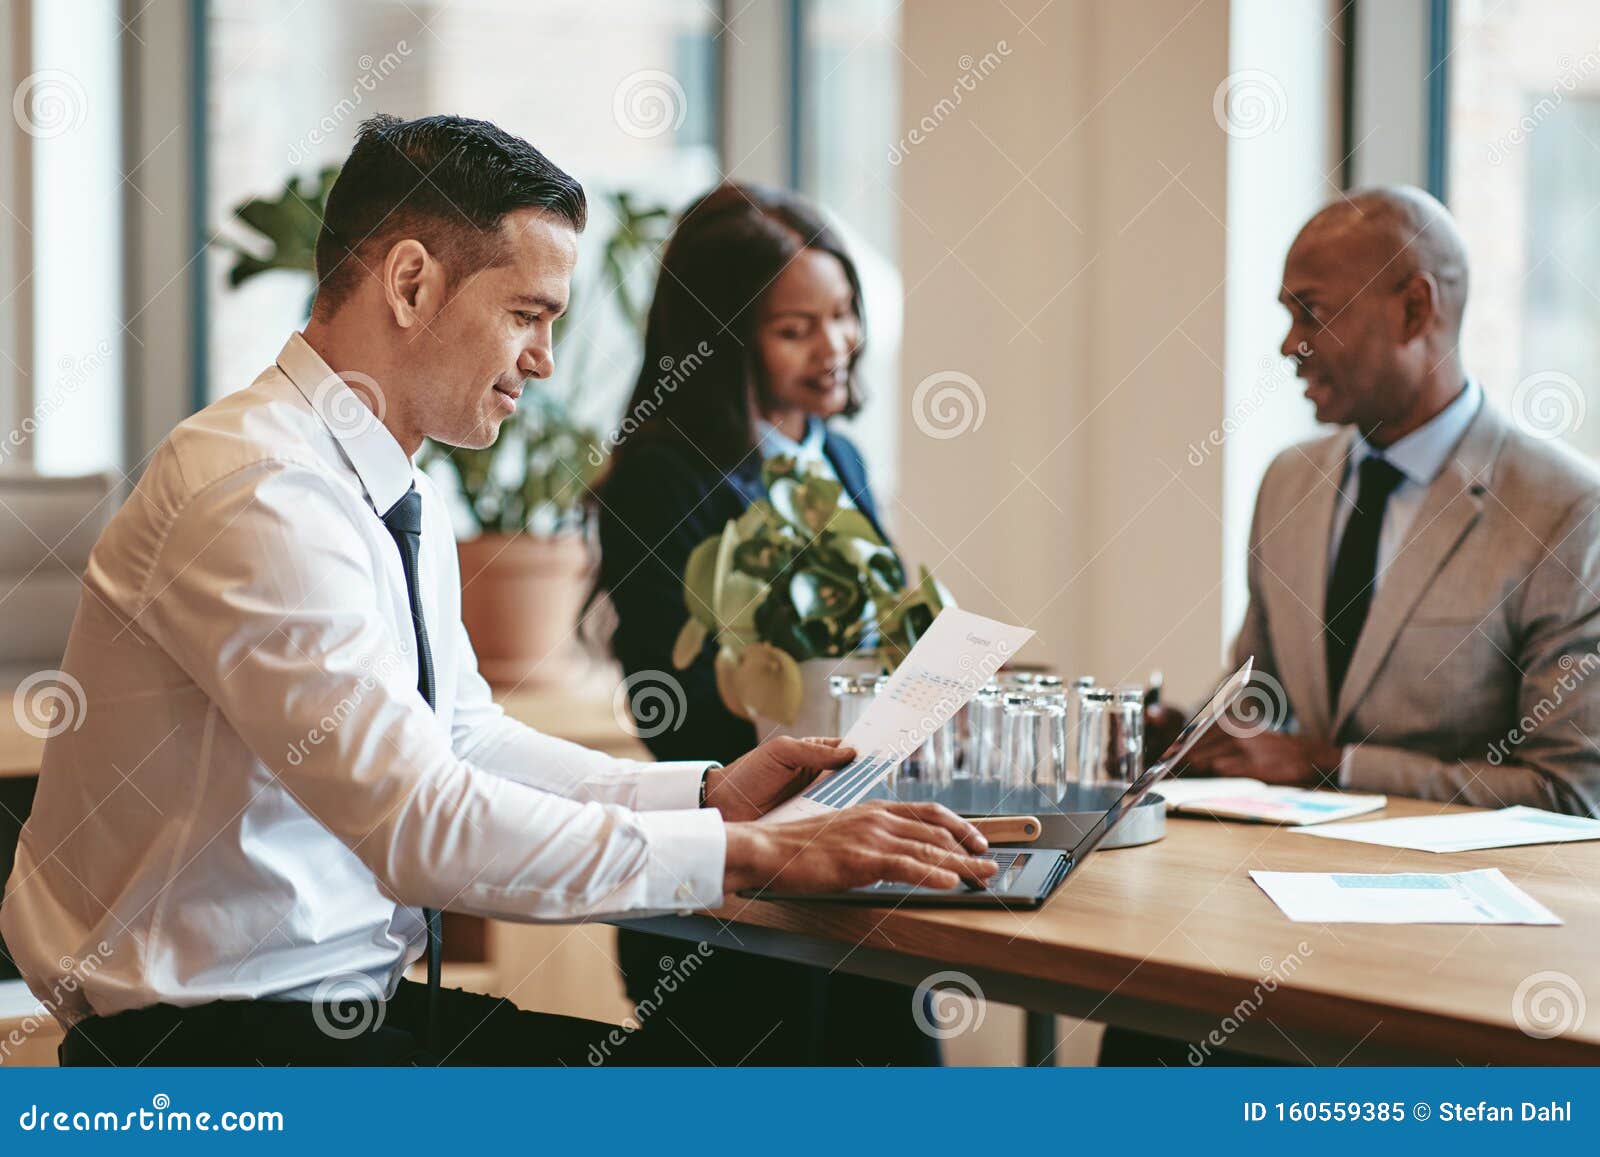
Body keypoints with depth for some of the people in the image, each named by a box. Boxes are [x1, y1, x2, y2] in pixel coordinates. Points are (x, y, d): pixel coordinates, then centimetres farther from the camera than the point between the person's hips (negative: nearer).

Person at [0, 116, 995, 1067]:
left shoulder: (406, 498, 10)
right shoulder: (259, 501, -22)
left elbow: (467, 741, 18)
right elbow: (426, 828, -28)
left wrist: (712, 793, 5)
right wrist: (758, 856, -25)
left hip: (364, 999, 9)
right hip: (208, 1039, -9)